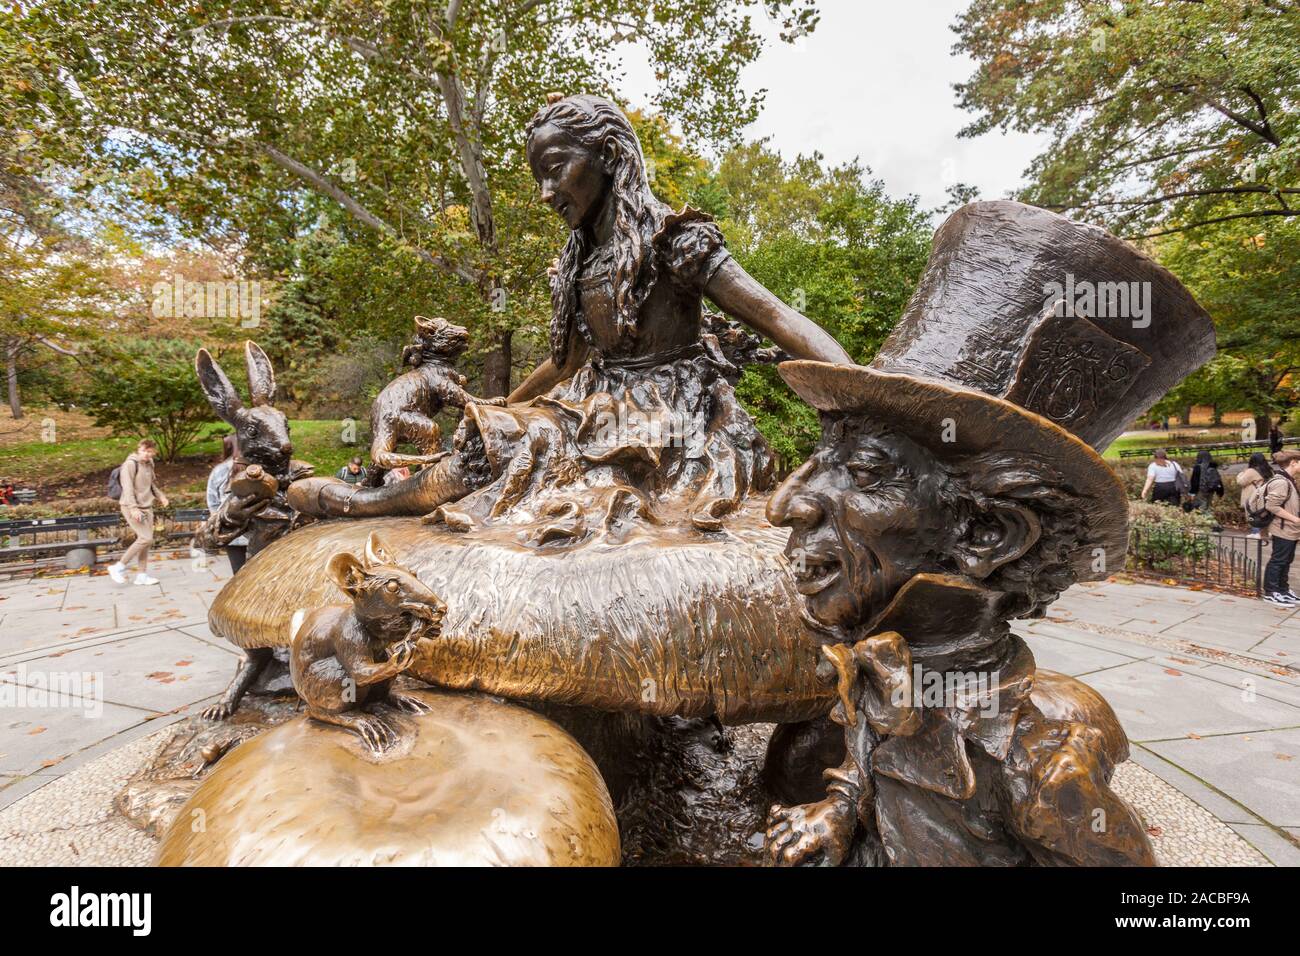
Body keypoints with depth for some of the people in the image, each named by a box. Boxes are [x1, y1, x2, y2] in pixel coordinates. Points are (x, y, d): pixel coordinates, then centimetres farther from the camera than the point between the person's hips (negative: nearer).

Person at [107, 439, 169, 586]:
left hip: (147, 507, 8)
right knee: (146, 539, -14)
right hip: (132, 507, -8)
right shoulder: (130, 464, -12)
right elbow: (127, 487, -18)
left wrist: (161, 496, 18)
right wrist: (133, 508, -25)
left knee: (145, 541, 6)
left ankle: (141, 575, 12)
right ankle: (118, 567, -1)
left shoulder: (149, 464, 12)